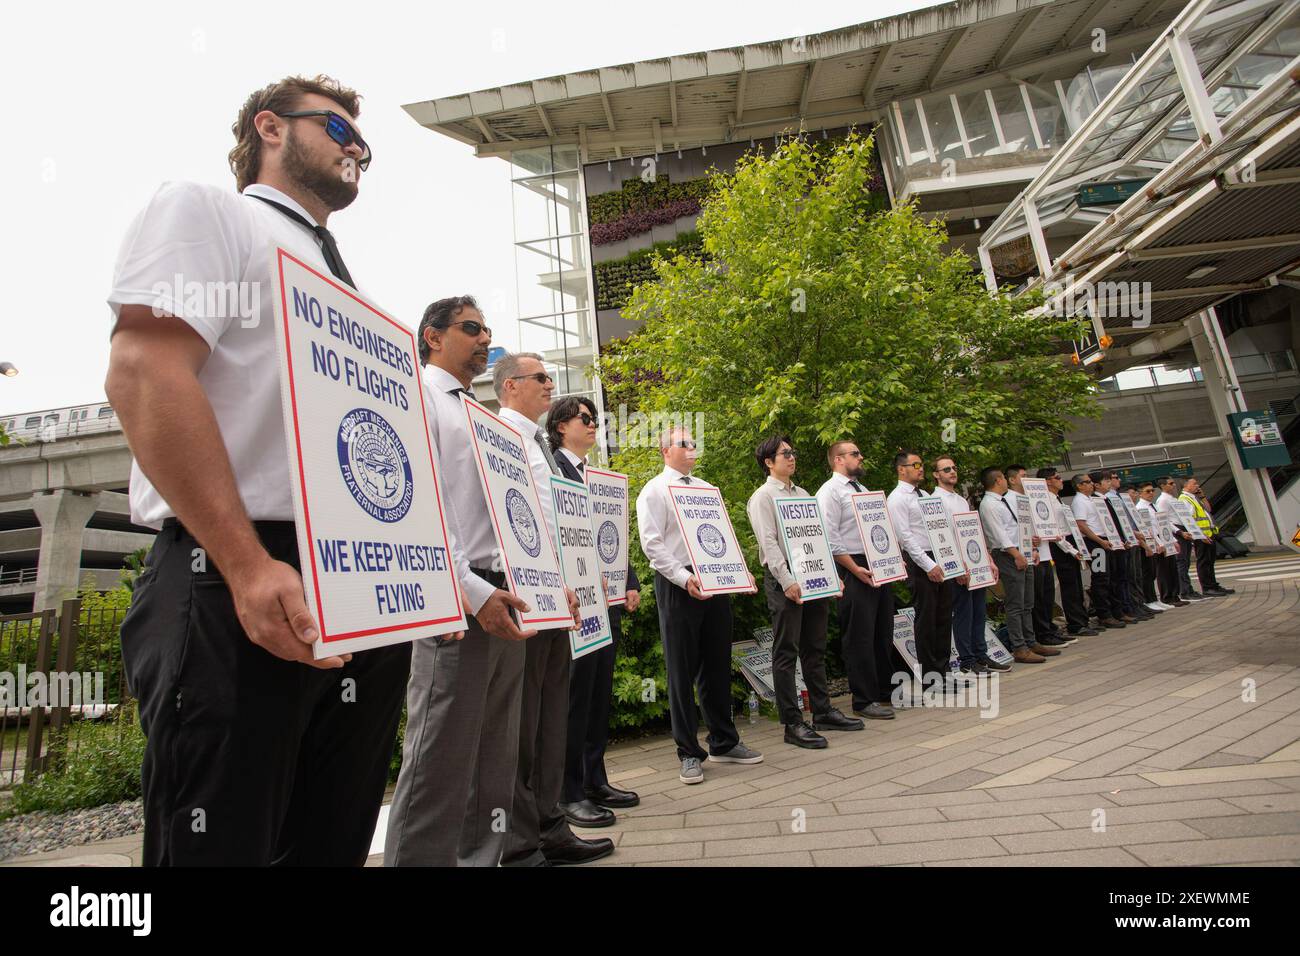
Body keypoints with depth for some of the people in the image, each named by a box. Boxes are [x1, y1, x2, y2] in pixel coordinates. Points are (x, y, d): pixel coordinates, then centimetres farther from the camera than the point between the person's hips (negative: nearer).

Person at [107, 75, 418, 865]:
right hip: (242, 589, -7)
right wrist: (249, 567, -21)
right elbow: (144, 377, -11)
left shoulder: (341, 280, 25)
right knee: (224, 847, 2)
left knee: (334, 846, 15)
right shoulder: (203, 209, 5)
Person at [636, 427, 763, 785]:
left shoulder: (708, 489, 16)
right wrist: (685, 578, -21)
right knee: (683, 672, 3)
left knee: (718, 666, 14)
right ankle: (689, 753, 15)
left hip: (715, 584, 6)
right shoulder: (654, 491, -4)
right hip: (678, 586, -6)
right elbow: (652, 544, -12)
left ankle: (724, 742, 29)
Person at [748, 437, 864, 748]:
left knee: (815, 649, 14)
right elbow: (768, 542, -14)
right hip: (784, 579, -7)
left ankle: (822, 711, 25)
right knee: (786, 652, -3)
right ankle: (792, 723, 3)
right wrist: (787, 581, -22)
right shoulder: (763, 497, -4)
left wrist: (832, 575, 10)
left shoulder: (803, 494, 19)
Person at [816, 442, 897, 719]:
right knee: (859, 638, -1)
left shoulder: (863, 490, 19)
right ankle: (864, 701, 10)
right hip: (854, 571, -9)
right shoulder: (830, 491, -9)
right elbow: (830, 539, -16)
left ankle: (886, 692, 30)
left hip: (880, 569, 9)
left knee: (883, 633, 16)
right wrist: (856, 570, -18)